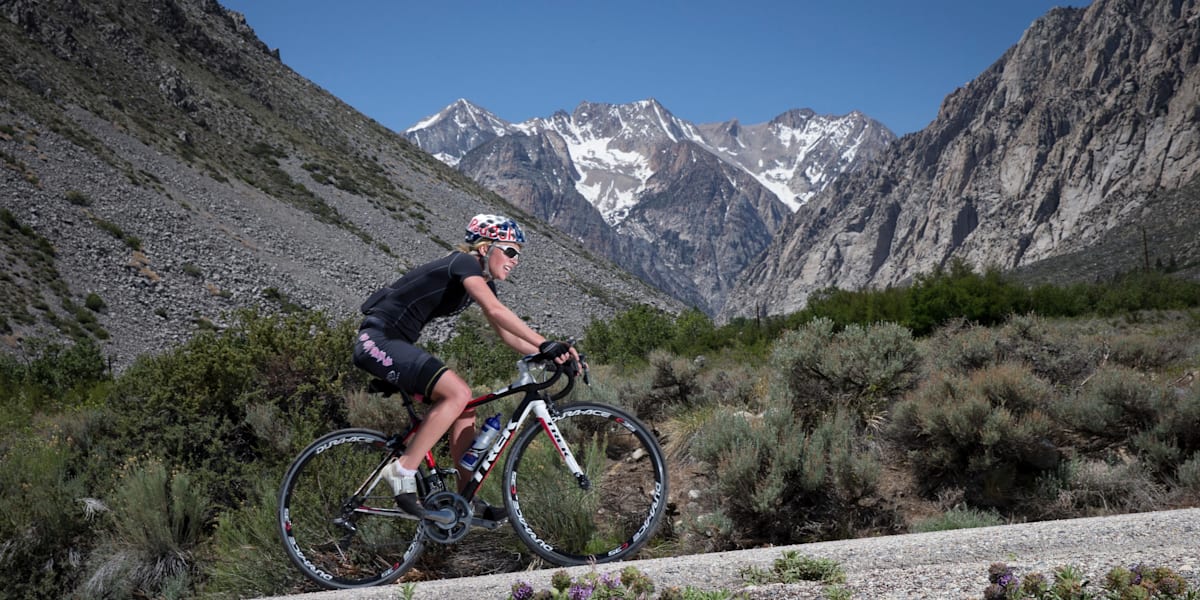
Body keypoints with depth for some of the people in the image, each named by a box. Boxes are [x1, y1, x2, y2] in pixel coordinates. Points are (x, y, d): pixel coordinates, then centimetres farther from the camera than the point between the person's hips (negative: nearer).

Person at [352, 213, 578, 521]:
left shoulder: (484, 281, 13)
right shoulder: (464, 262, -15)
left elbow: (507, 333, 11)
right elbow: (496, 311, -31)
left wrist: (548, 354, -3)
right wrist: (545, 344, -34)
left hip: (396, 344, 10)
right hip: (378, 340, -10)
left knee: (464, 410, 5)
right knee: (458, 393, -23)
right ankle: (403, 471, -17)